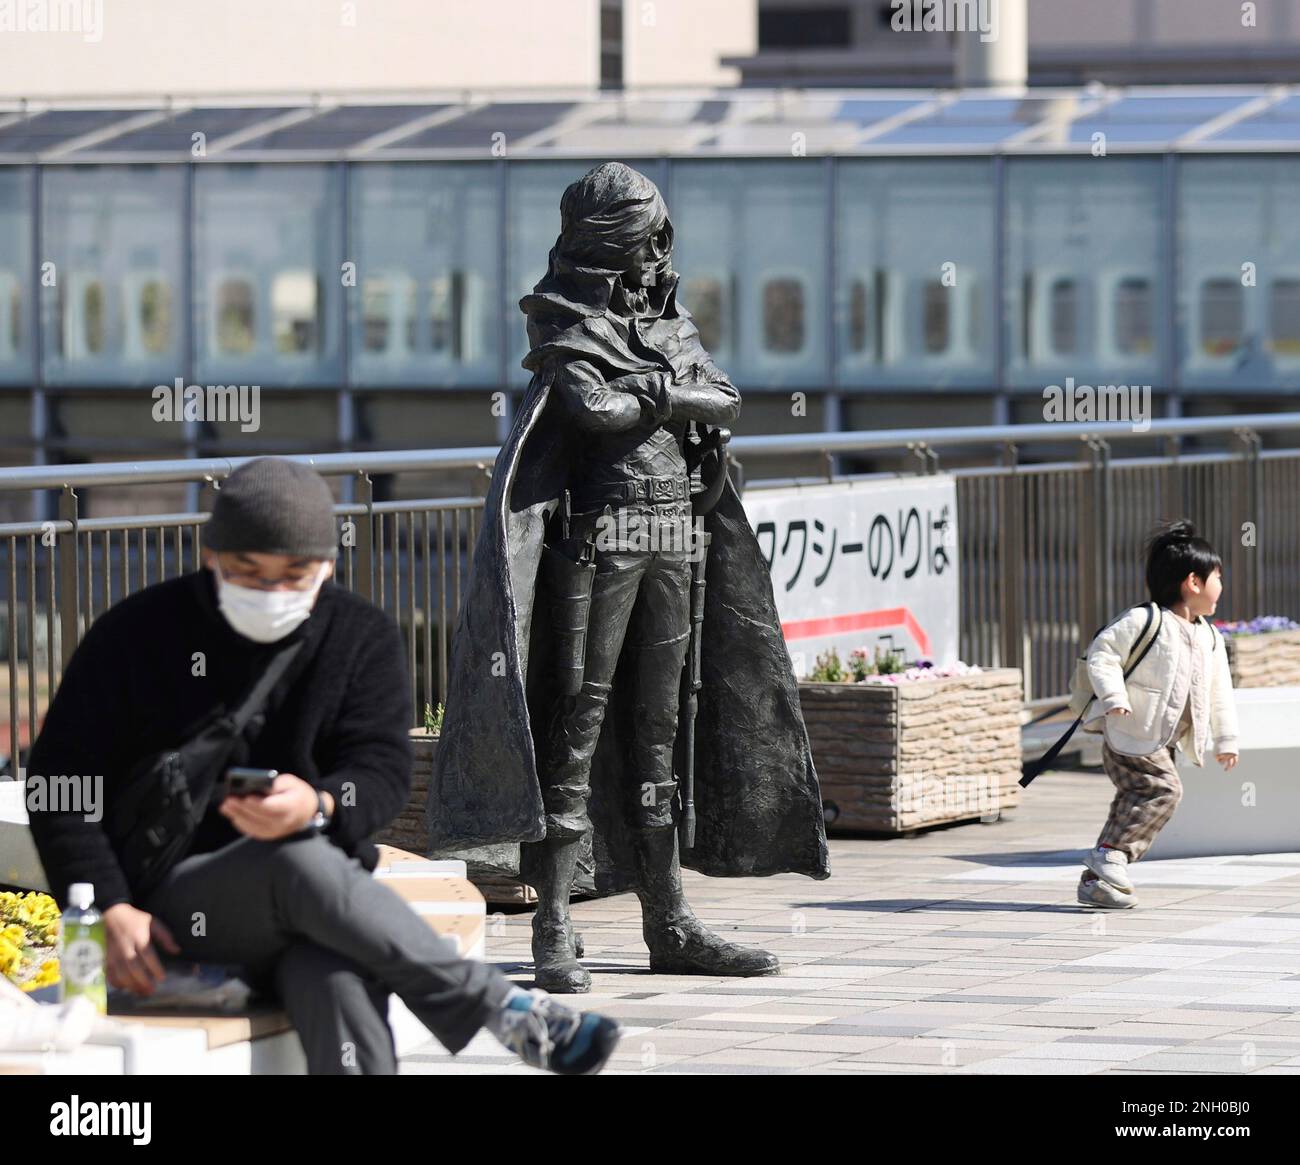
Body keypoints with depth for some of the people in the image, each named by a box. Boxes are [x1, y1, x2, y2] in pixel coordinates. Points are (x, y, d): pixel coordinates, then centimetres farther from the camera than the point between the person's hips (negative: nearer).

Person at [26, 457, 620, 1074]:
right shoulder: (136, 633, 1)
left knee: (340, 982, -36)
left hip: (318, 898, 2)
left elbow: (383, 771, -4)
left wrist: (317, 807, -30)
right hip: (176, 904, -1)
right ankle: (508, 1012, -33)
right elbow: (62, 778, 2)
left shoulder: (362, 636, 7)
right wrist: (111, 910, -11)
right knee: (301, 863, -36)